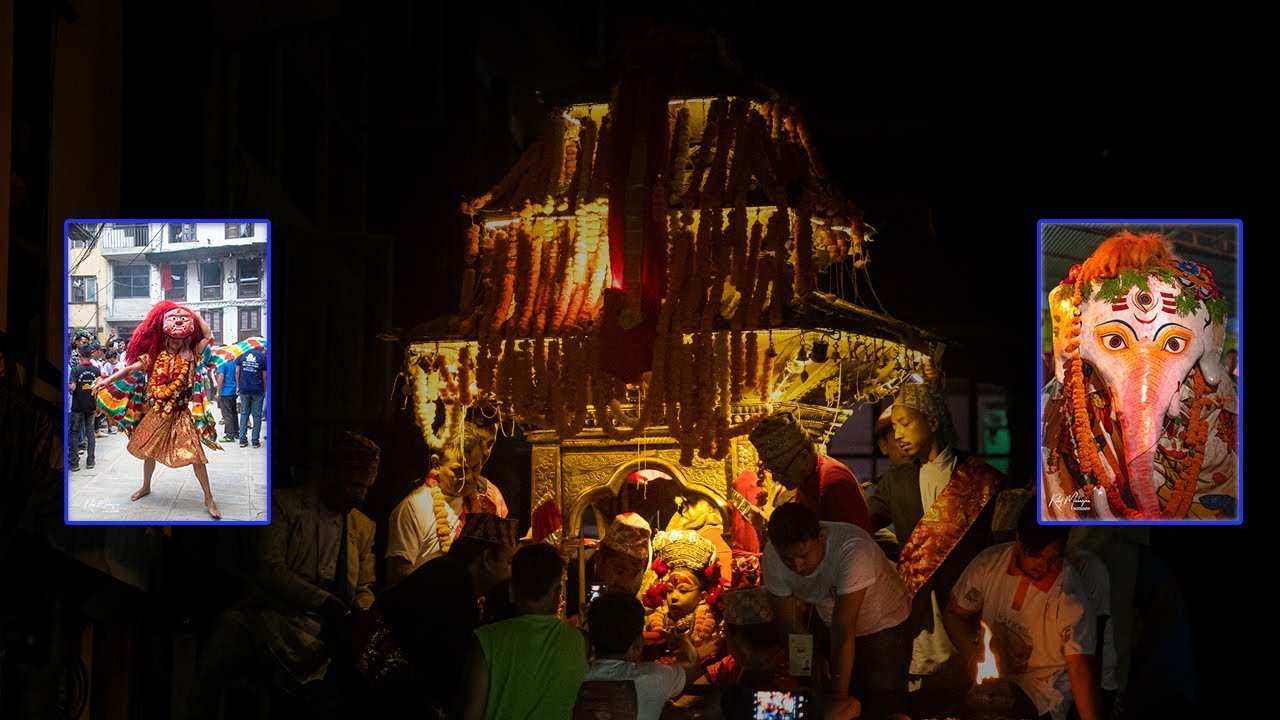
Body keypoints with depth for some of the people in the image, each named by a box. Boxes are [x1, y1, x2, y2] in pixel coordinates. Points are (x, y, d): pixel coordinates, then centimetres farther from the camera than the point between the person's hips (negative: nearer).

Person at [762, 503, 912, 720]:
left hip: (883, 626, -4)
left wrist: (840, 696, -38)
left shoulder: (853, 549, -39)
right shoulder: (773, 558, -23)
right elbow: (789, 624, -12)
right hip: (830, 626, 4)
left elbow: (844, 630, -40)